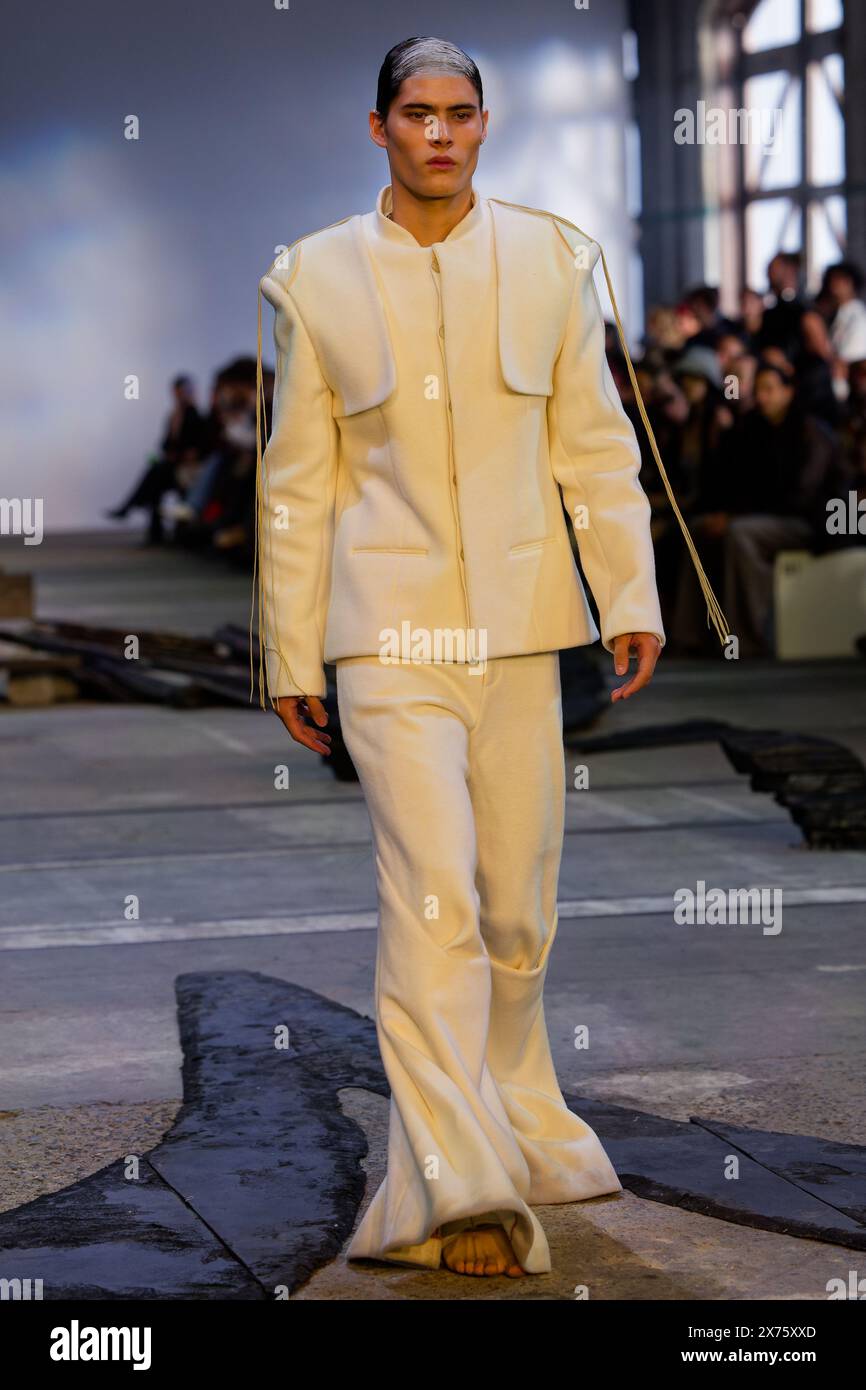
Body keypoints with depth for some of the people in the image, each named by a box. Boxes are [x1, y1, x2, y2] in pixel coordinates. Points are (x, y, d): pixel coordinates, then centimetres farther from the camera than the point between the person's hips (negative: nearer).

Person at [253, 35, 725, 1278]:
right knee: (432, 894, -14)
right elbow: (296, 479, 6)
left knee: (518, 903, 8)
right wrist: (290, 653, 5)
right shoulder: (317, 278, 3)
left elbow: (597, 445, 9)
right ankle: (459, 1187, -16)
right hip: (390, 627, -2)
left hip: (520, 622, 3)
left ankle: (506, 1119, 31)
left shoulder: (551, 260, 7)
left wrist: (630, 596, 2)